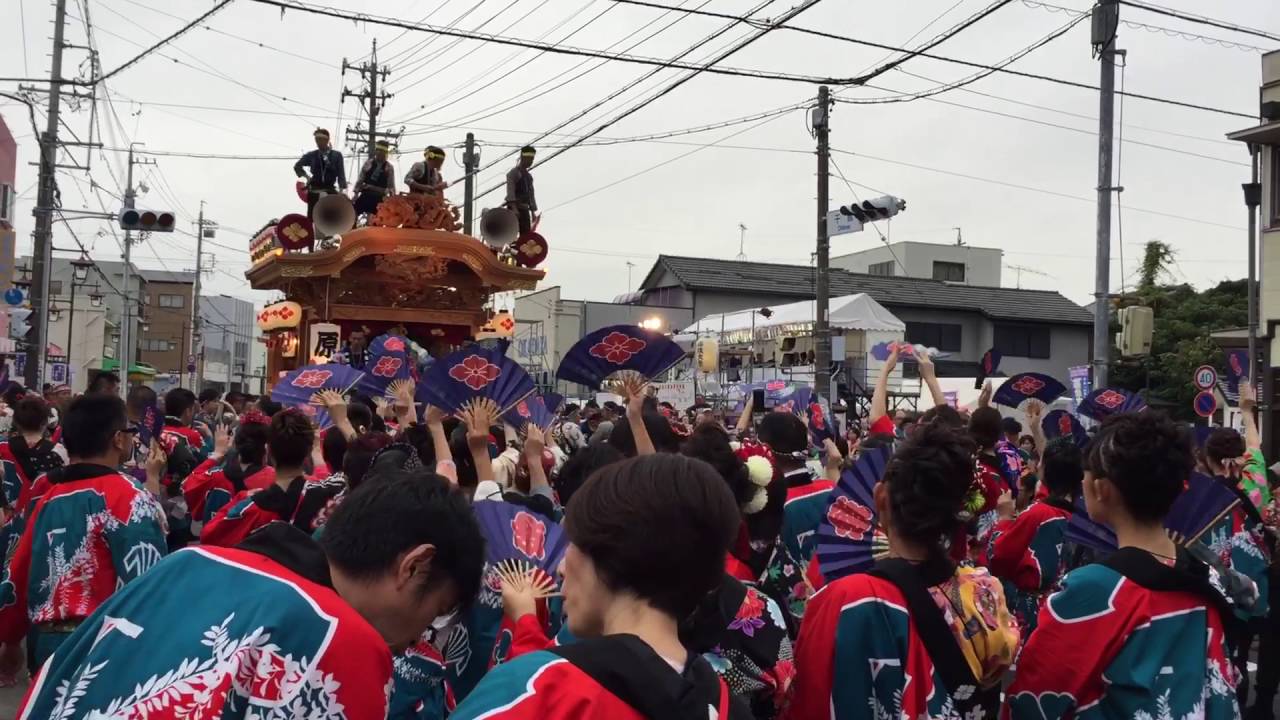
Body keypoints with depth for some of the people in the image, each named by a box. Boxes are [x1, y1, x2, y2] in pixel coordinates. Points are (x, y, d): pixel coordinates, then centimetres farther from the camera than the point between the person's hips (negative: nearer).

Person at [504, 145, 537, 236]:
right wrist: (514, 208, -27)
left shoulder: (529, 176, 20)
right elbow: (510, 191, -15)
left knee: (526, 235, 1)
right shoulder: (513, 173, -3)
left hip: (525, 209, 8)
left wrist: (533, 213, 15)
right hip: (514, 209, -7)